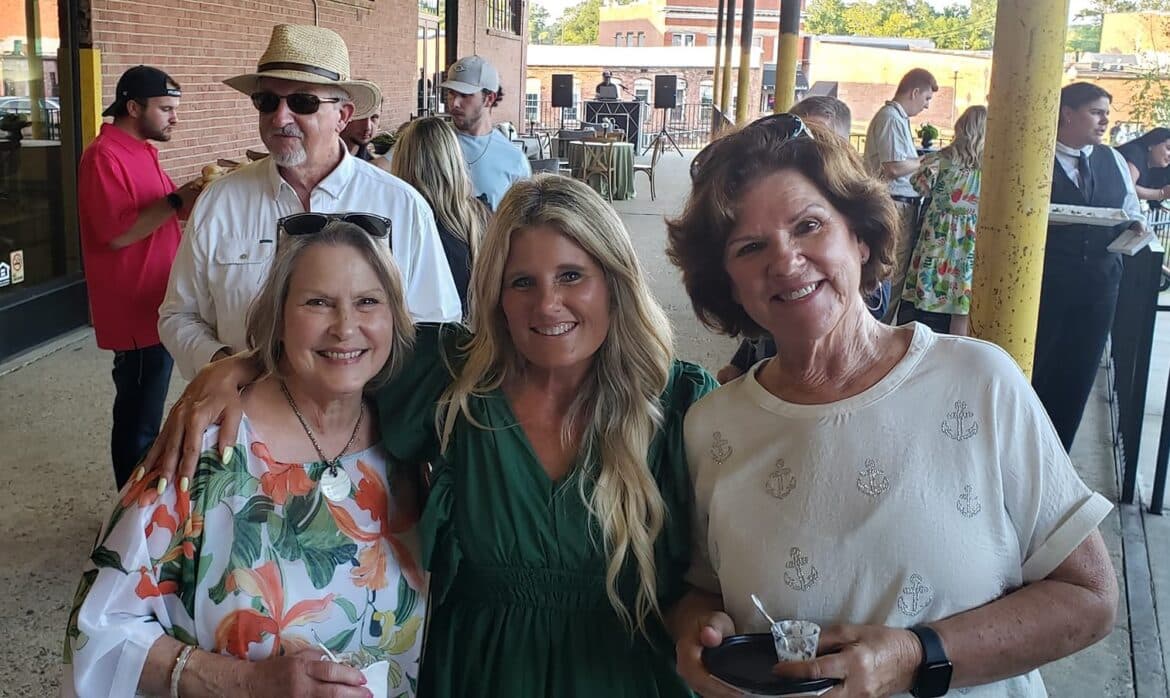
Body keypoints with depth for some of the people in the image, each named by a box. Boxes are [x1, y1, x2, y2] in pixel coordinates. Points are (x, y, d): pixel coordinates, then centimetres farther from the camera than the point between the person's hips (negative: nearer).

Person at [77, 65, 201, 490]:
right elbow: (117, 233, -22)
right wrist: (175, 201, -20)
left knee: (144, 414, 18)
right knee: (137, 419, -2)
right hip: (135, 312, -10)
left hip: (155, 305, 10)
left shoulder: (140, 151, 15)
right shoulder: (104, 156, -16)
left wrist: (188, 198, 8)